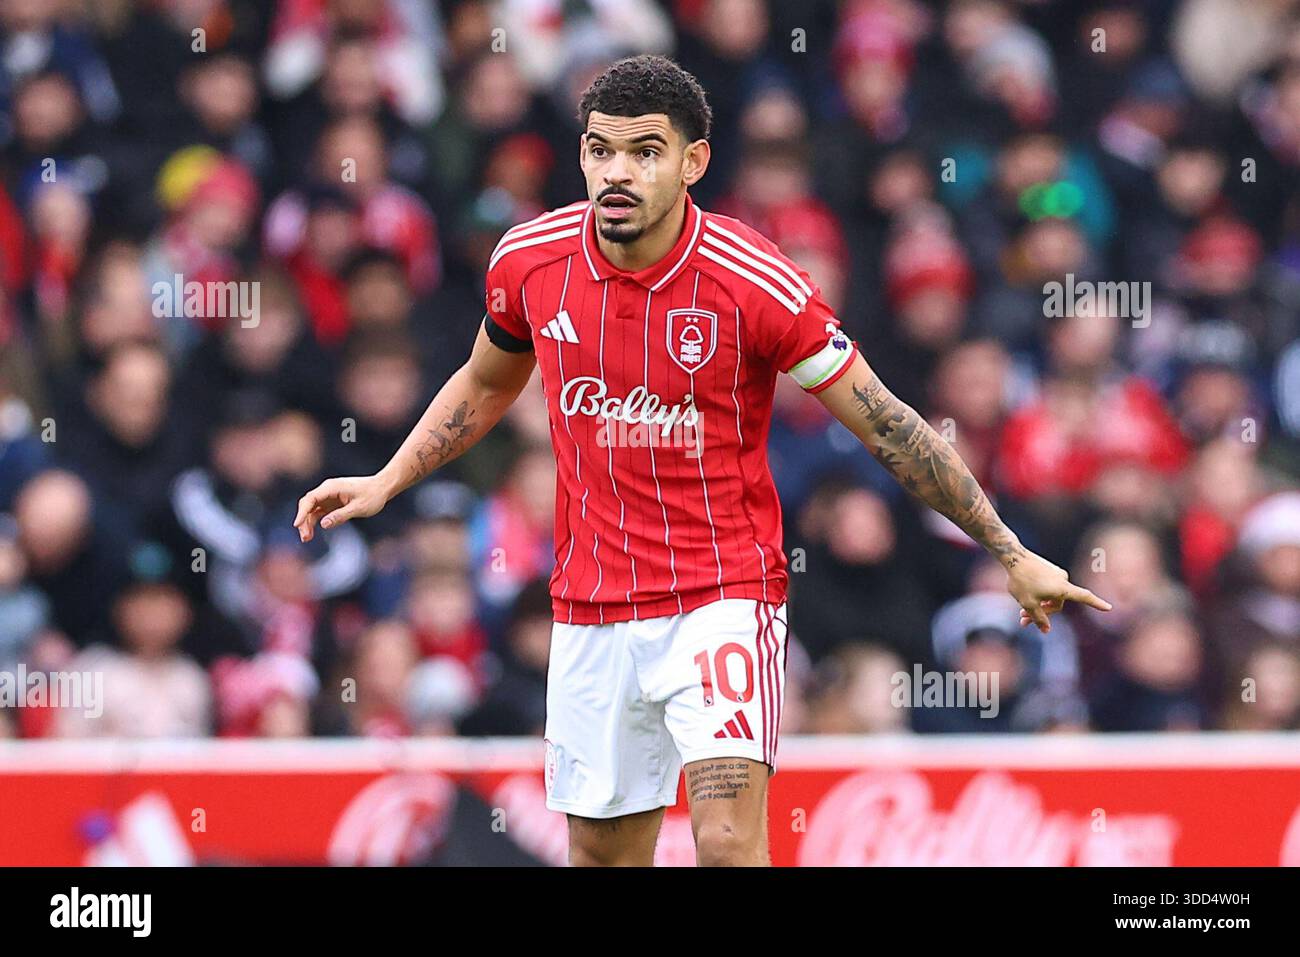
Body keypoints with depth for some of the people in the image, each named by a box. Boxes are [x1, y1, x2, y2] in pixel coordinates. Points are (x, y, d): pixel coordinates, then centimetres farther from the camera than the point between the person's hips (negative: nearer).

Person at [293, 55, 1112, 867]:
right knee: (603, 853, 9)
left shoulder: (754, 283, -16)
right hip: (591, 611, 4)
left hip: (723, 596, -4)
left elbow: (886, 426, -8)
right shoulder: (530, 261, -3)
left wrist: (1012, 555, -7)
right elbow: (487, 384, 20)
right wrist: (385, 484, 14)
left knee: (729, 841, -21)